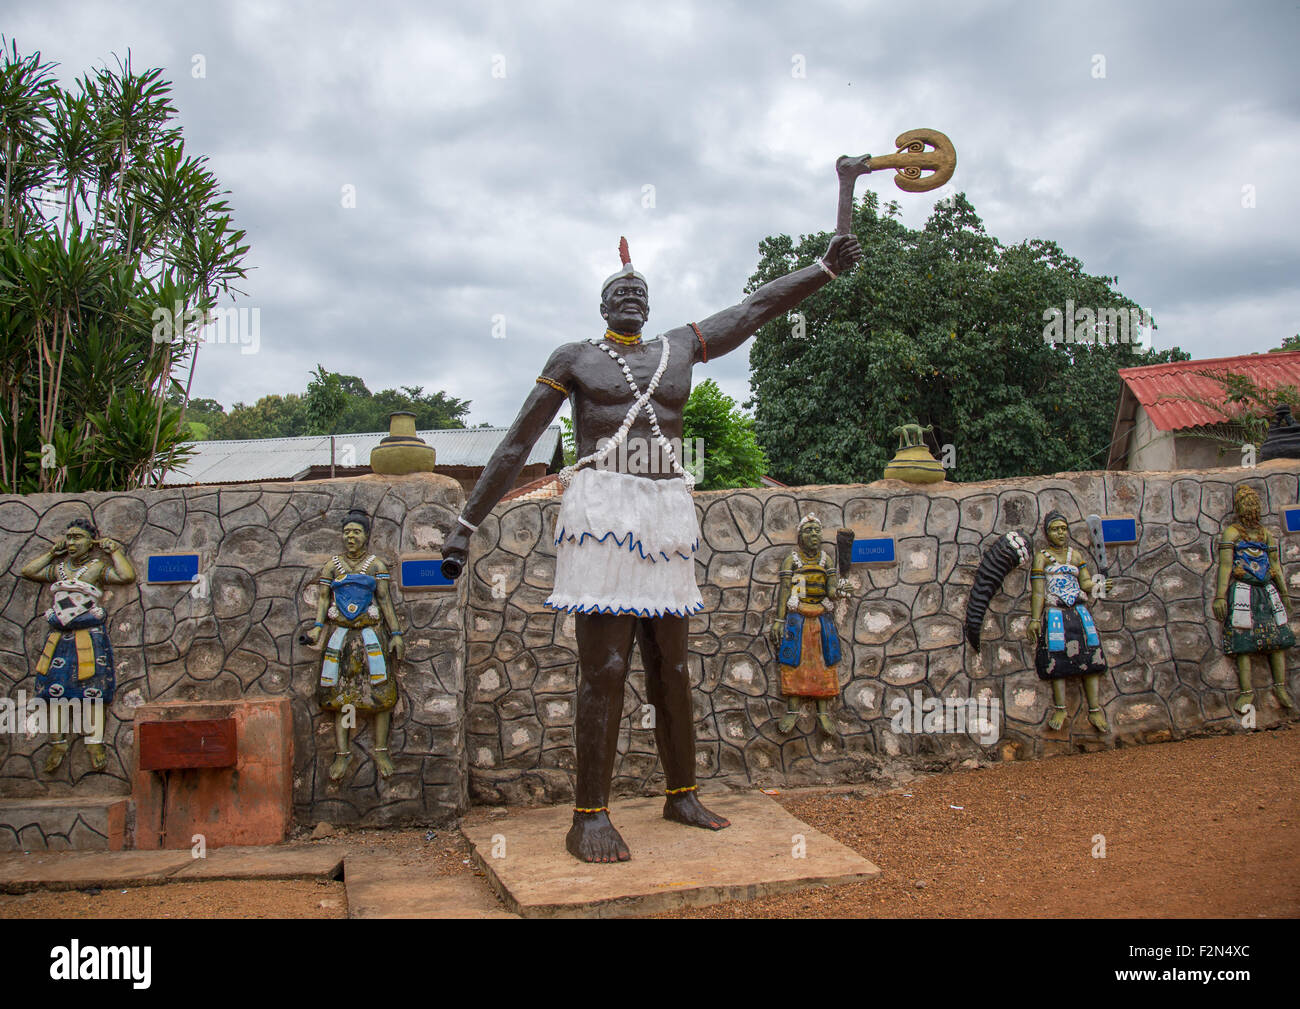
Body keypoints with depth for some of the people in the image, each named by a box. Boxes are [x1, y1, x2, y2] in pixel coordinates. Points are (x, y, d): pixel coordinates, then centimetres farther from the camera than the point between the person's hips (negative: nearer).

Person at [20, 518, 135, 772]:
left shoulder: (99, 567, 0)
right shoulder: (59, 567, 15)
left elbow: (127, 576, -14)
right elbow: (28, 571, 15)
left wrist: (114, 550, -5)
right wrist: (53, 552, 14)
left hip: (91, 636, -4)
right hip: (60, 636, 5)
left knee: (93, 691, -3)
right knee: (55, 689, 3)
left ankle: (95, 743, 5)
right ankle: (59, 742, 14)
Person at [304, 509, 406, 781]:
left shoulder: (375, 565, 5)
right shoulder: (332, 565, 9)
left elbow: (385, 600, 3)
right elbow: (323, 597, 5)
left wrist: (396, 633, -2)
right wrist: (318, 626, -10)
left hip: (370, 634, -1)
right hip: (340, 634, 1)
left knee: (381, 693, -5)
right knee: (339, 694, -1)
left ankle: (381, 751, 3)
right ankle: (342, 754, 4)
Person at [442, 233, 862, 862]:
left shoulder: (680, 348, 18)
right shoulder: (573, 359, 8)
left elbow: (758, 307, 25)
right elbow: (516, 444, 6)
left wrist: (825, 269, 21)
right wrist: (465, 525, 2)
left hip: (667, 520, 4)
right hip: (602, 516, -4)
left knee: (671, 667, 10)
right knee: (604, 668, -9)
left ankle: (681, 795, 23)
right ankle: (590, 817, -2)